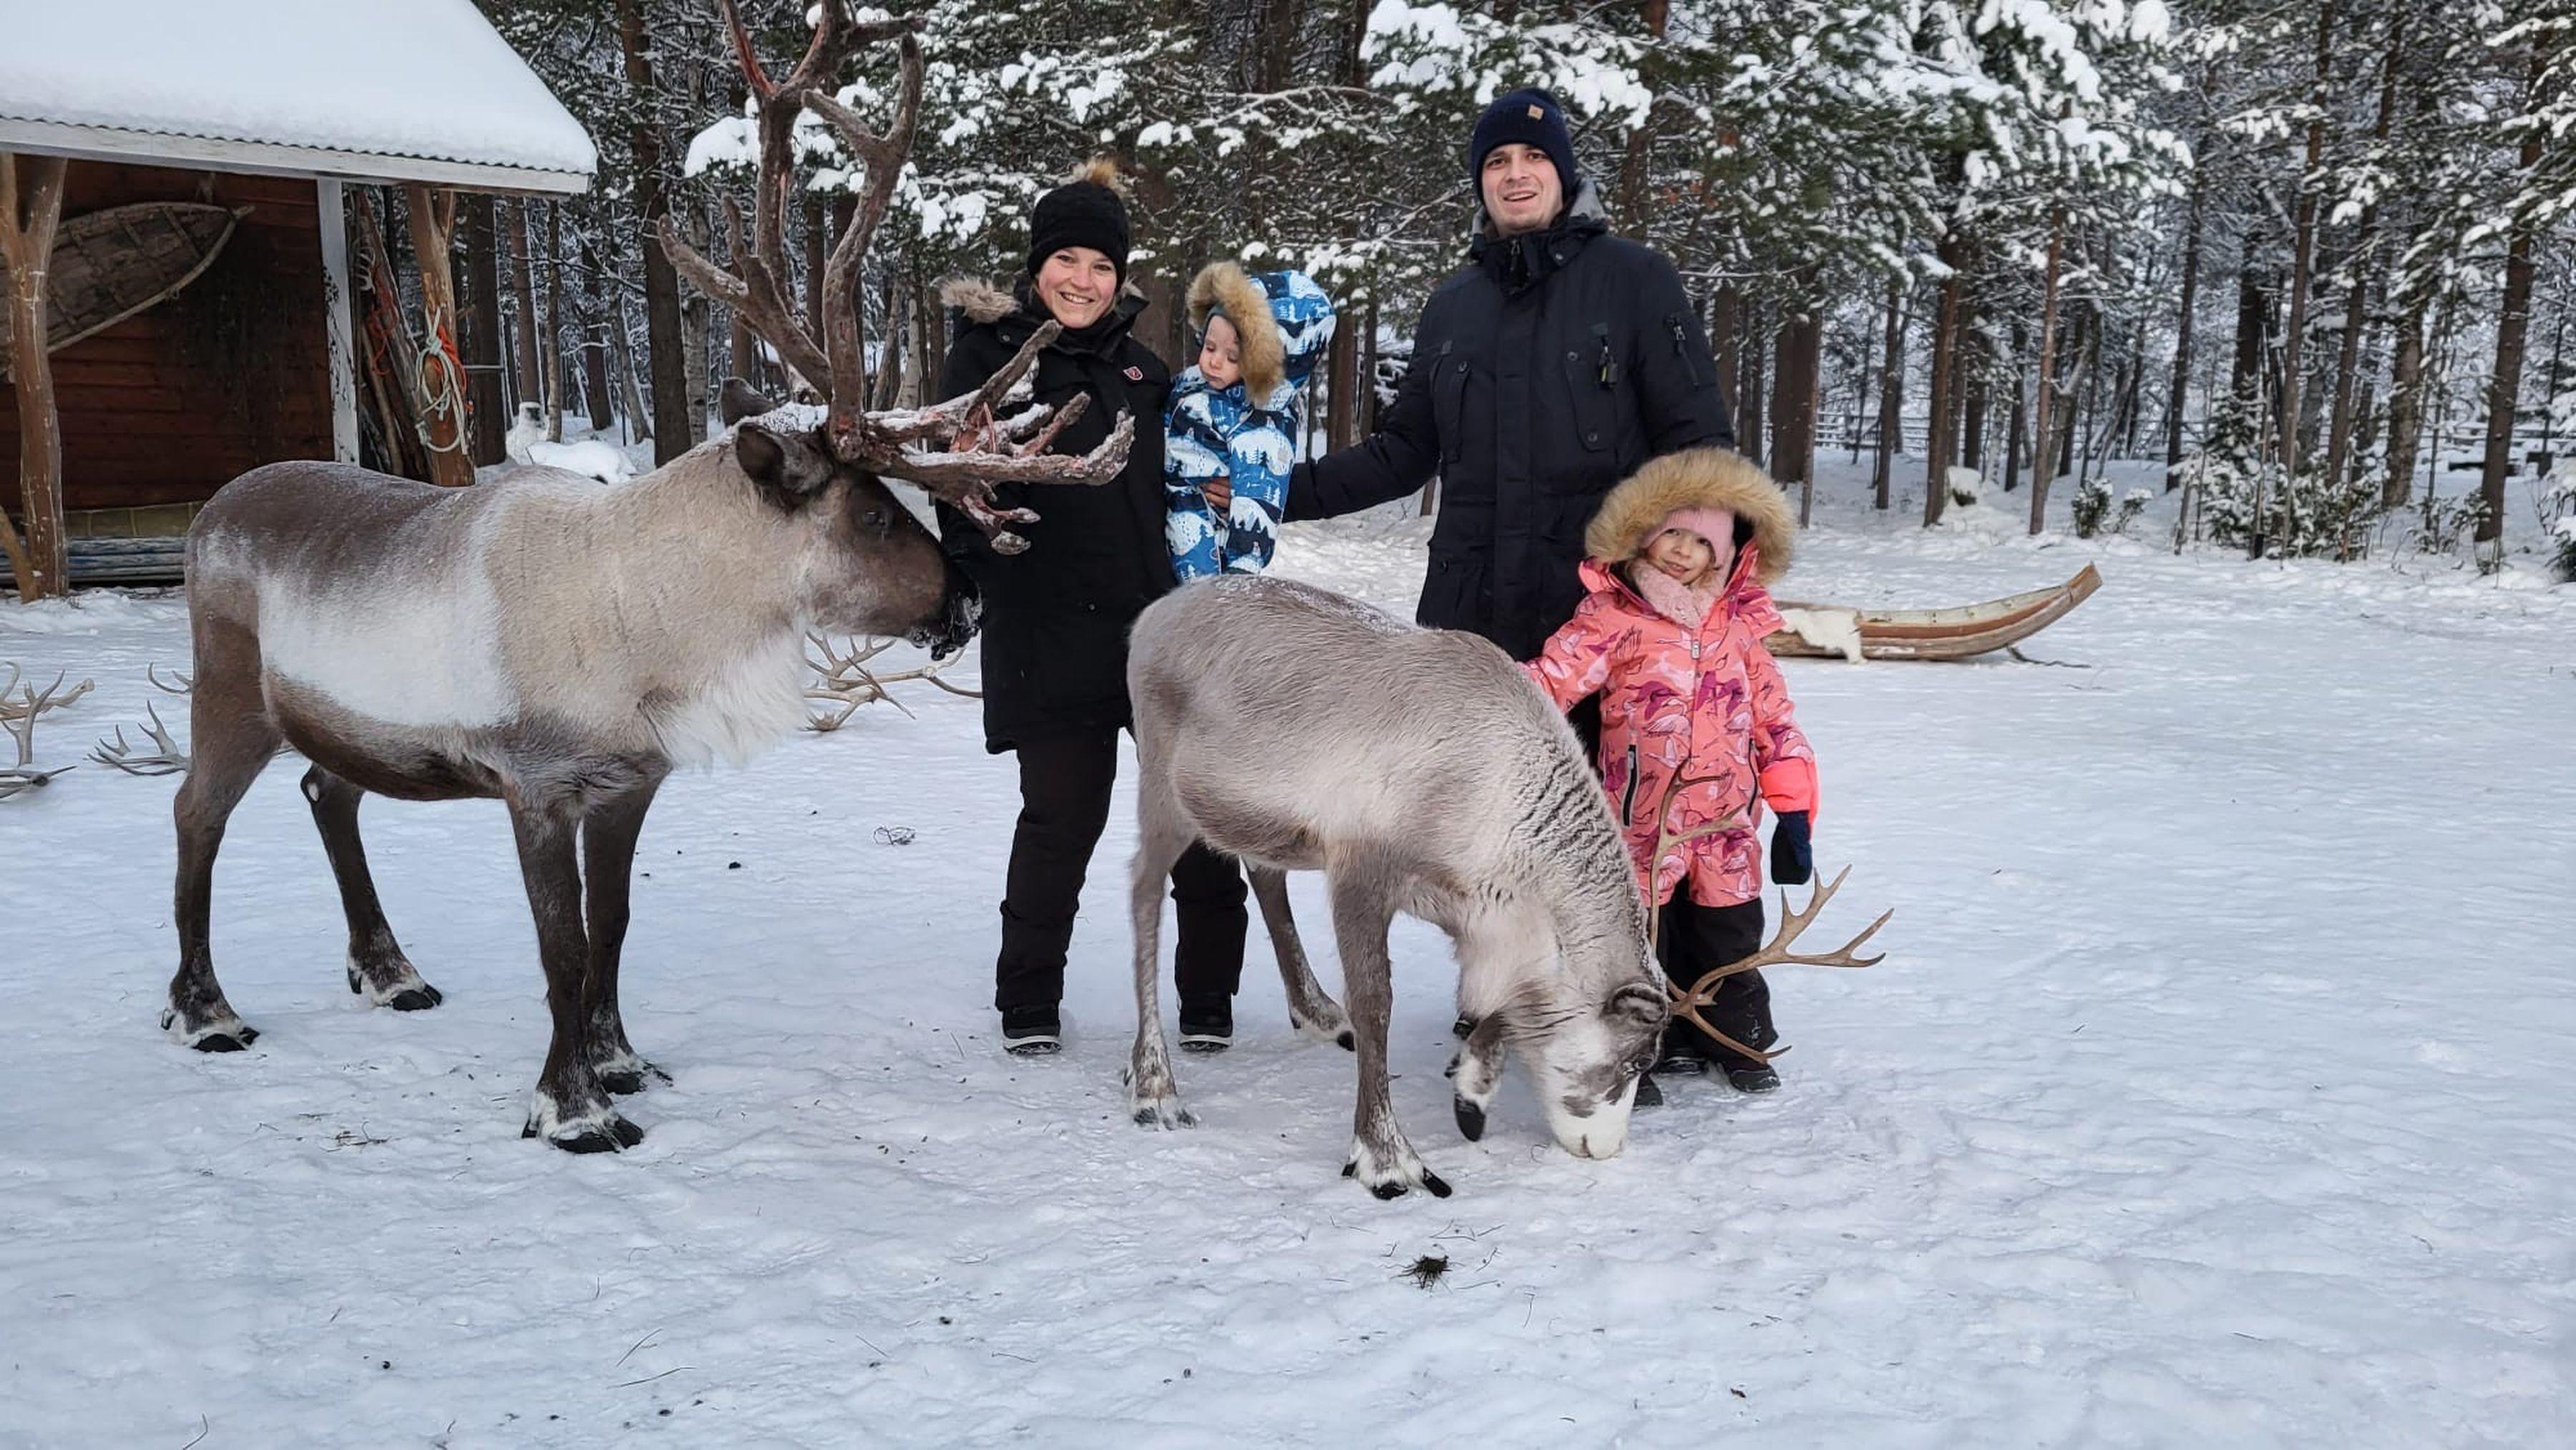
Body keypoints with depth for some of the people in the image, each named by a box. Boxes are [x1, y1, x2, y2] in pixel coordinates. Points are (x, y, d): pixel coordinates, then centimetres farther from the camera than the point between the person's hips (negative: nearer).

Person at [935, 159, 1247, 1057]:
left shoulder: (1138, 365, 16)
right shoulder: (988, 354, 0)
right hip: (1053, 637, -5)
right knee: (1061, 821, 2)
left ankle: (1207, 996, 18)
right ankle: (1028, 1003, 21)